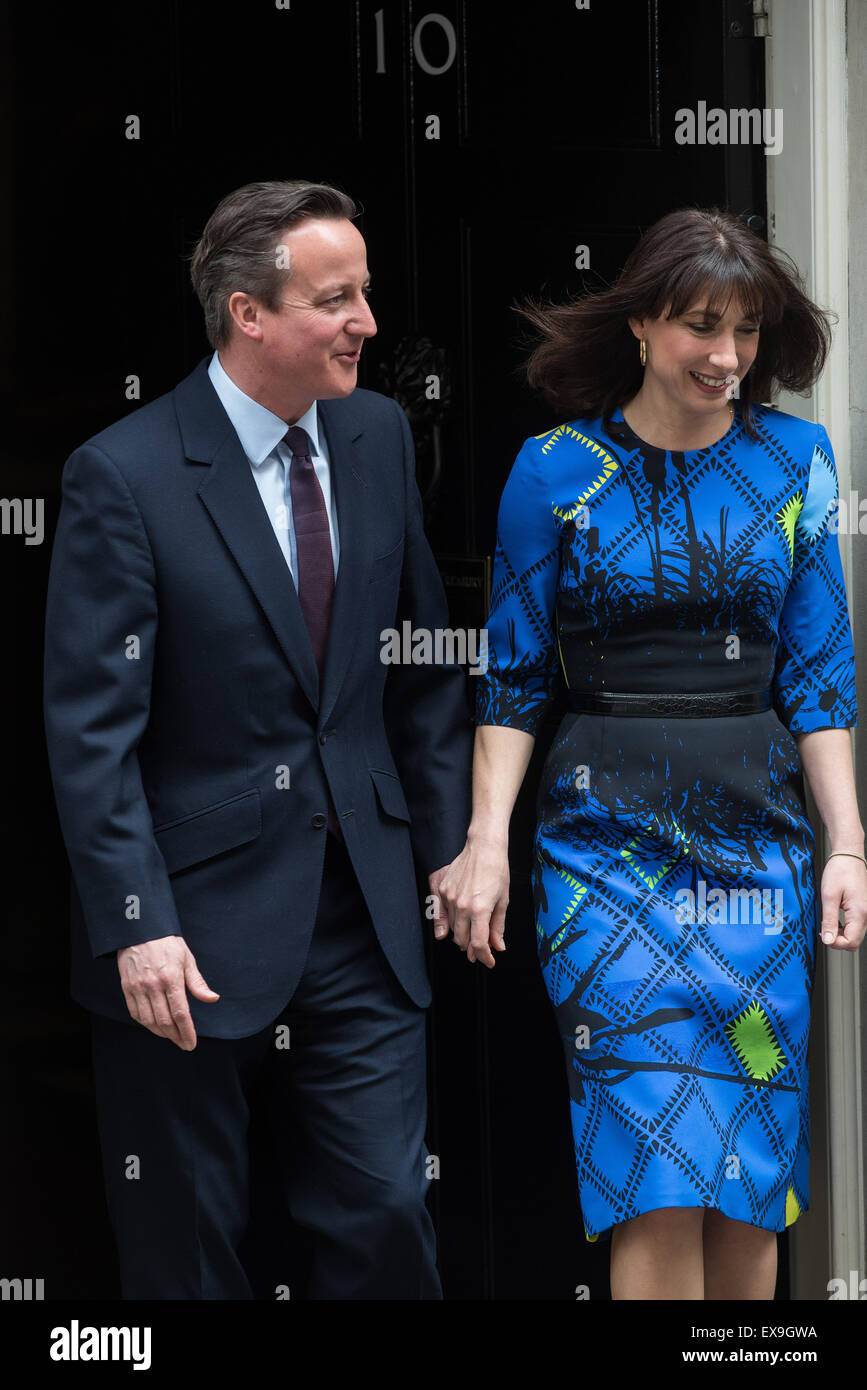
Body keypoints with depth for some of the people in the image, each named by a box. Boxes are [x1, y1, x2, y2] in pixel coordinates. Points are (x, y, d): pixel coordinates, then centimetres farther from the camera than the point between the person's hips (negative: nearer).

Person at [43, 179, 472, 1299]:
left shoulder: (378, 435, 6)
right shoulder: (125, 475, -13)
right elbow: (92, 731, -14)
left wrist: (451, 841, 9)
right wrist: (137, 926, -19)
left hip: (362, 914, 5)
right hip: (196, 924, -4)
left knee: (386, 1217, 3)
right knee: (185, 1250, 8)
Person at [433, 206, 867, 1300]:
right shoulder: (557, 470, 0)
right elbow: (513, 676, 3)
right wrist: (488, 841, -7)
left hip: (758, 838, 3)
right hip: (609, 838, -3)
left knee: (752, 1176, 3)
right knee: (661, 1181, -10)